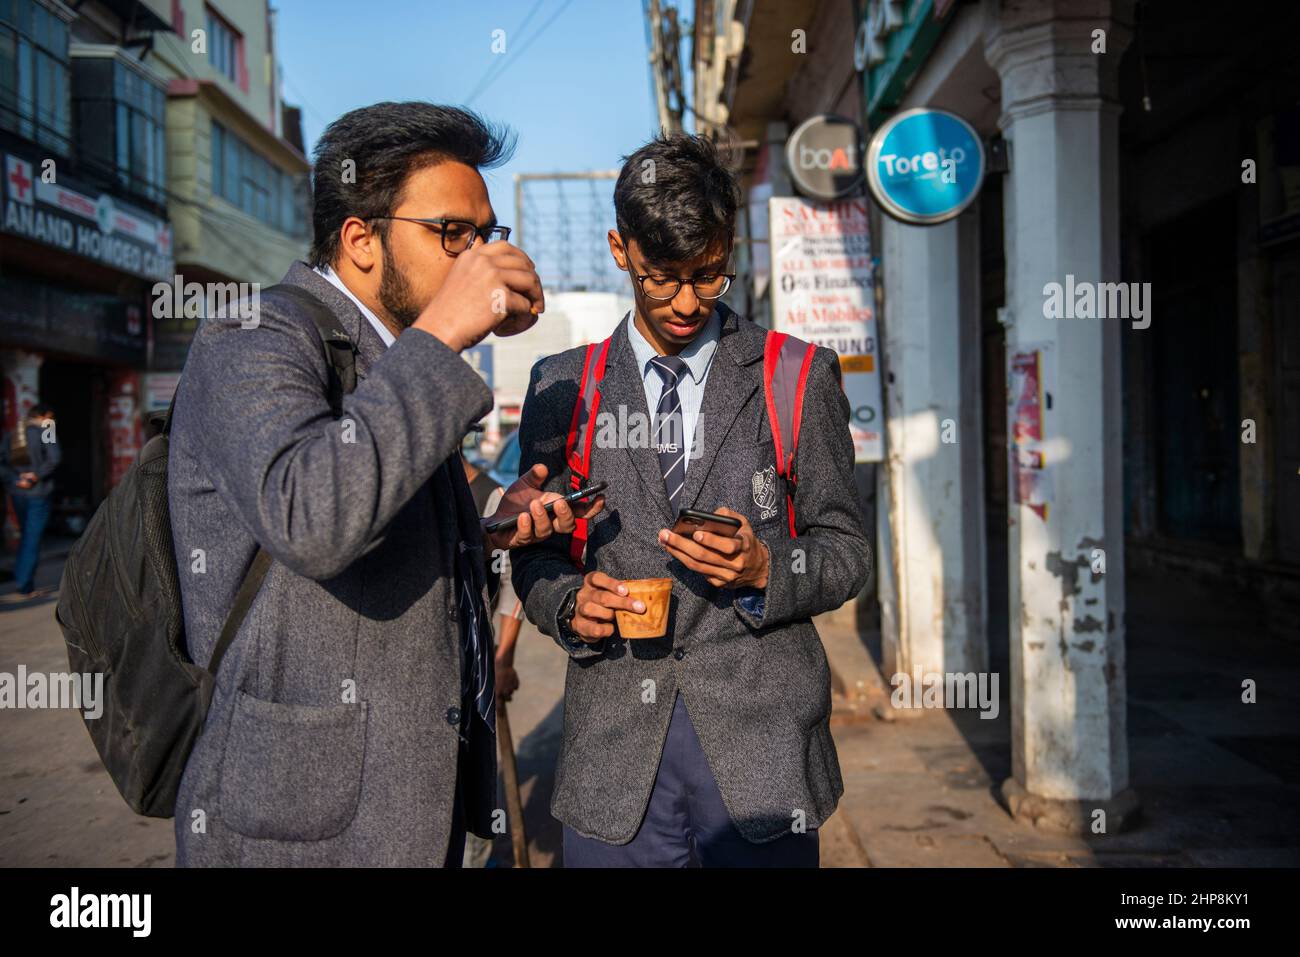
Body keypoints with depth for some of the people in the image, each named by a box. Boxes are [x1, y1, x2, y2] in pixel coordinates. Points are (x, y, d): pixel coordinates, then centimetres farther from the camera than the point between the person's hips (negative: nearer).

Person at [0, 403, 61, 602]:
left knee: (26, 538, 18)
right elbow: (54, 457, -22)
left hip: (18, 494, 6)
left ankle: (28, 586, 23)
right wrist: (38, 475, -13)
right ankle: (24, 589, -4)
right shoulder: (44, 432, -7)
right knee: (32, 540, -3)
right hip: (39, 494, -6)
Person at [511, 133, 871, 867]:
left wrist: (766, 571, -15)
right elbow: (536, 553, 10)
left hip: (761, 734, 0)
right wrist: (571, 602, -11)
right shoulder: (561, 387, 7)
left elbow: (847, 550, 5)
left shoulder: (799, 378, 3)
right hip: (615, 749, 1)